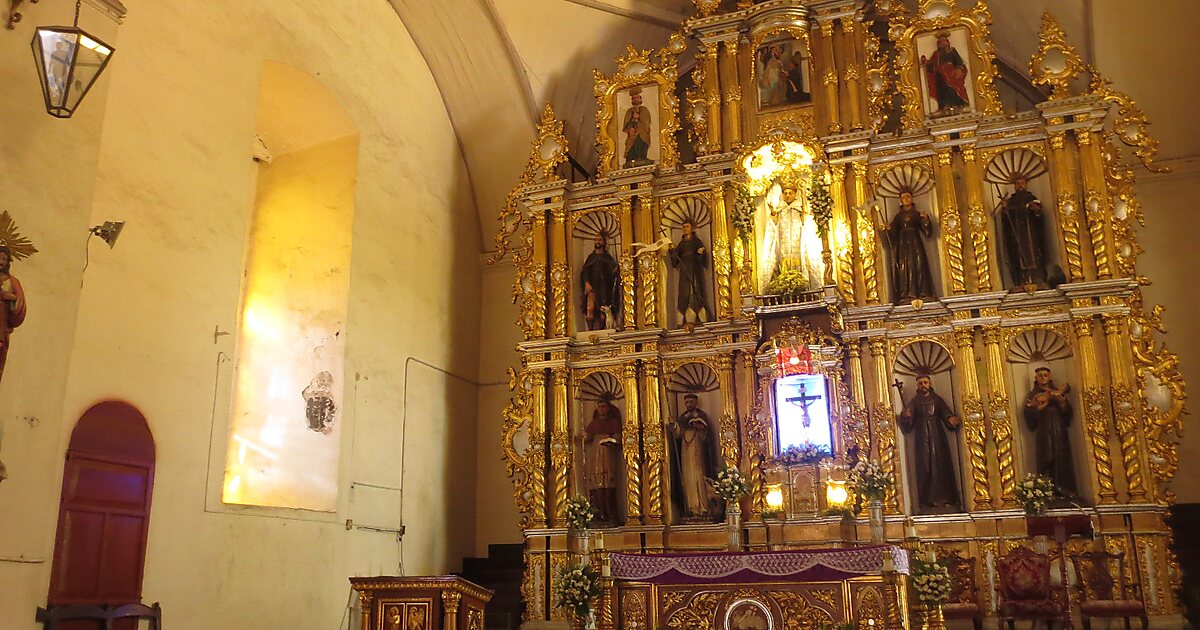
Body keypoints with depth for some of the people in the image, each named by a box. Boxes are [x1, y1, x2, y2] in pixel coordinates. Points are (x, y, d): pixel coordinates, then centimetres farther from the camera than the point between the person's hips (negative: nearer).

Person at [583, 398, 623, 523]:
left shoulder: (614, 422, 12)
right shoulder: (593, 423, 20)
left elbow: (618, 438, 3)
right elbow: (587, 438, 14)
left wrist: (611, 441, -17)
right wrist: (585, 436, -8)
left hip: (609, 456, -2)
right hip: (595, 456, 3)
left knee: (609, 485, -13)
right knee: (596, 486, -8)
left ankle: (611, 515, -15)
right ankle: (599, 516, -10)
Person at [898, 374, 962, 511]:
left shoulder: (936, 399, 8)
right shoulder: (914, 401, 5)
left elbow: (946, 413, -2)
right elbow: (908, 422, -4)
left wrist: (951, 419, -24)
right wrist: (905, 415, -27)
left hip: (937, 437, 1)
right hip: (922, 438, -1)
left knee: (941, 464, -2)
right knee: (925, 466, -4)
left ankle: (944, 498, 1)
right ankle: (928, 499, -4)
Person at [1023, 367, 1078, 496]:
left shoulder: (1058, 393, 14)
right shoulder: (1032, 396, 8)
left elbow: (1067, 413, 6)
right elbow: (1029, 417, -3)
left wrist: (1063, 404, -13)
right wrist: (1038, 409, -21)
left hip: (1060, 432, 2)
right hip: (1043, 434, -2)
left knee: (1062, 460, -3)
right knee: (1046, 461, -7)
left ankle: (1065, 489, 2)